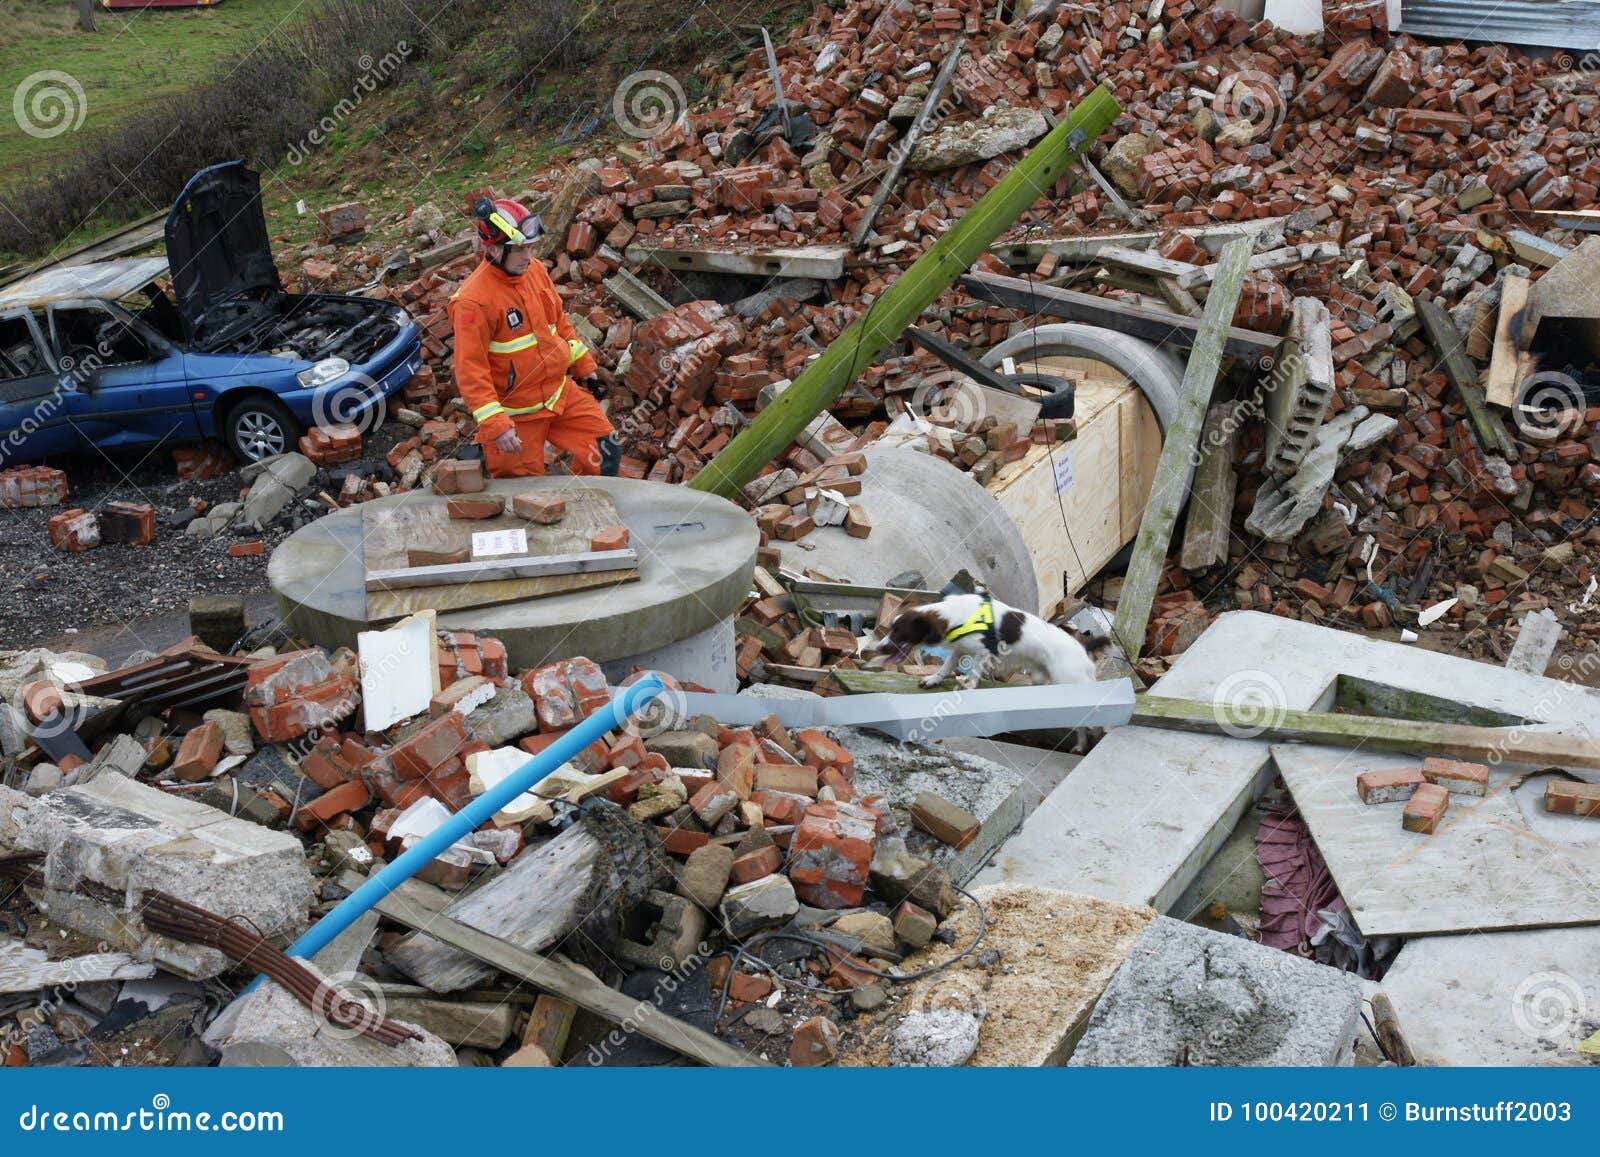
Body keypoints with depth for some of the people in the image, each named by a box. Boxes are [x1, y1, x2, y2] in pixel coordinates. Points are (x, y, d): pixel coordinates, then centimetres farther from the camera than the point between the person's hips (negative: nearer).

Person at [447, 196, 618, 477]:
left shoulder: (534, 269, 0)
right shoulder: (473, 301, -22)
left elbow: (560, 322, 15)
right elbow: (471, 370, -23)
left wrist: (585, 367, 18)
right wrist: (495, 426, -27)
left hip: (562, 391, 7)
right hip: (517, 414, -6)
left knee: (606, 454, 2)